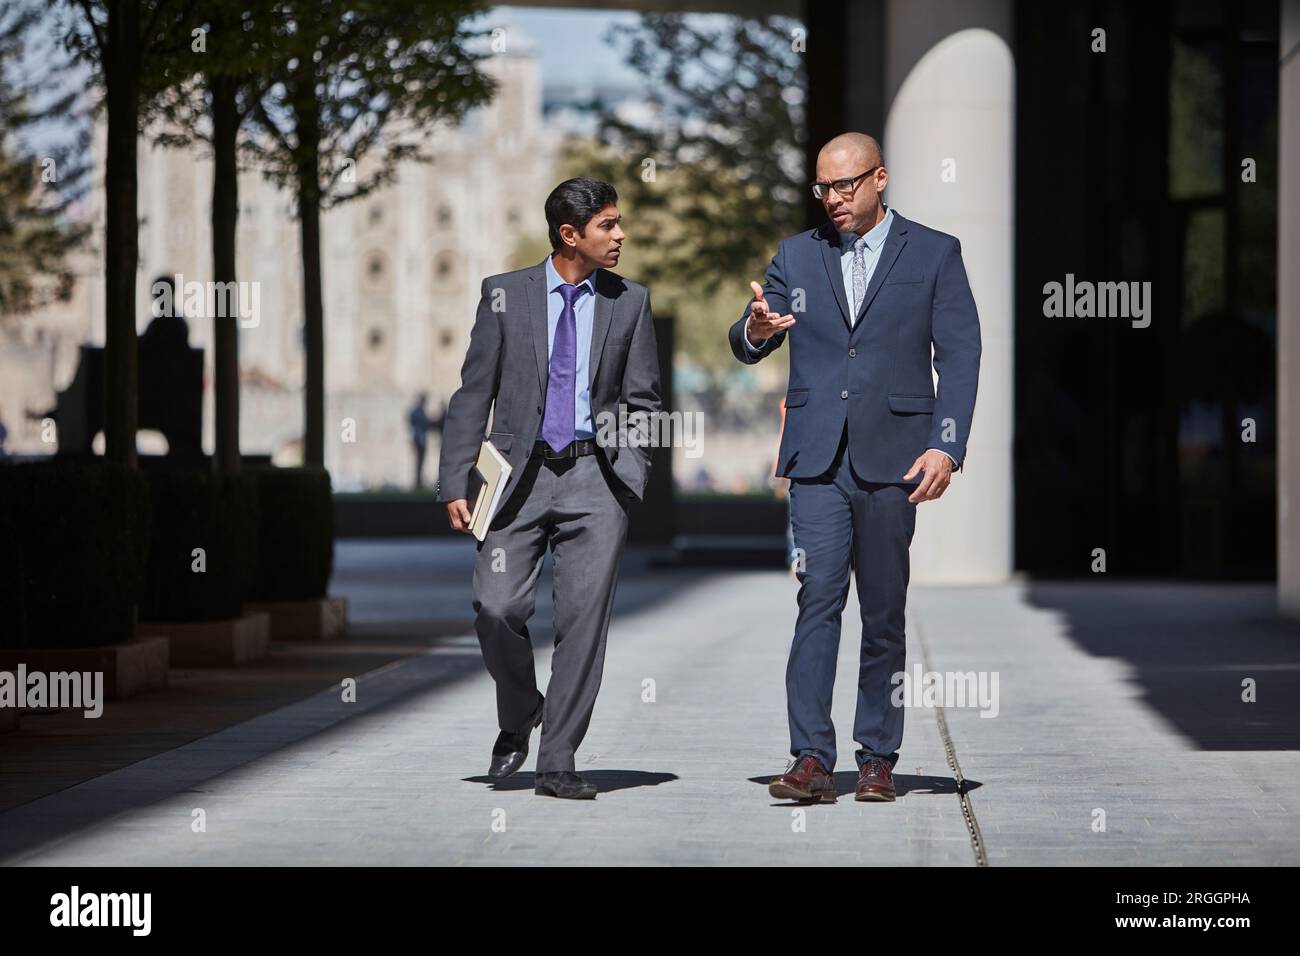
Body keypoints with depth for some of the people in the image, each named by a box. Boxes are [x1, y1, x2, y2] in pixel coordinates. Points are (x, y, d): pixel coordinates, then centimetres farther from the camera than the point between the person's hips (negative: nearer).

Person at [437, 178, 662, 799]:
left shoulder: (630, 303, 8)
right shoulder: (505, 295, 4)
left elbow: (643, 401, 11)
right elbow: (473, 394, 4)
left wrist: (630, 477, -2)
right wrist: (456, 484, -3)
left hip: (596, 477, 1)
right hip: (520, 473, -1)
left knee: (583, 619, -4)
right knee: (496, 608, -11)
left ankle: (557, 765, 4)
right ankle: (518, 717, 19)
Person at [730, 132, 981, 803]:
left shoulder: (934, 254, 5)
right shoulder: (797, 255, 13)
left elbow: (960, 357, 0)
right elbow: (743, 348, 12)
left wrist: (946, 447, -12)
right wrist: (756, 330, -14)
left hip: (891, 458, -1)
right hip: (818, 458, 1)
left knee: (884, 612, 4)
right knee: (818, 597, -10)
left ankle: (877, 758, 11)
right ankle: (812, 760, -14)